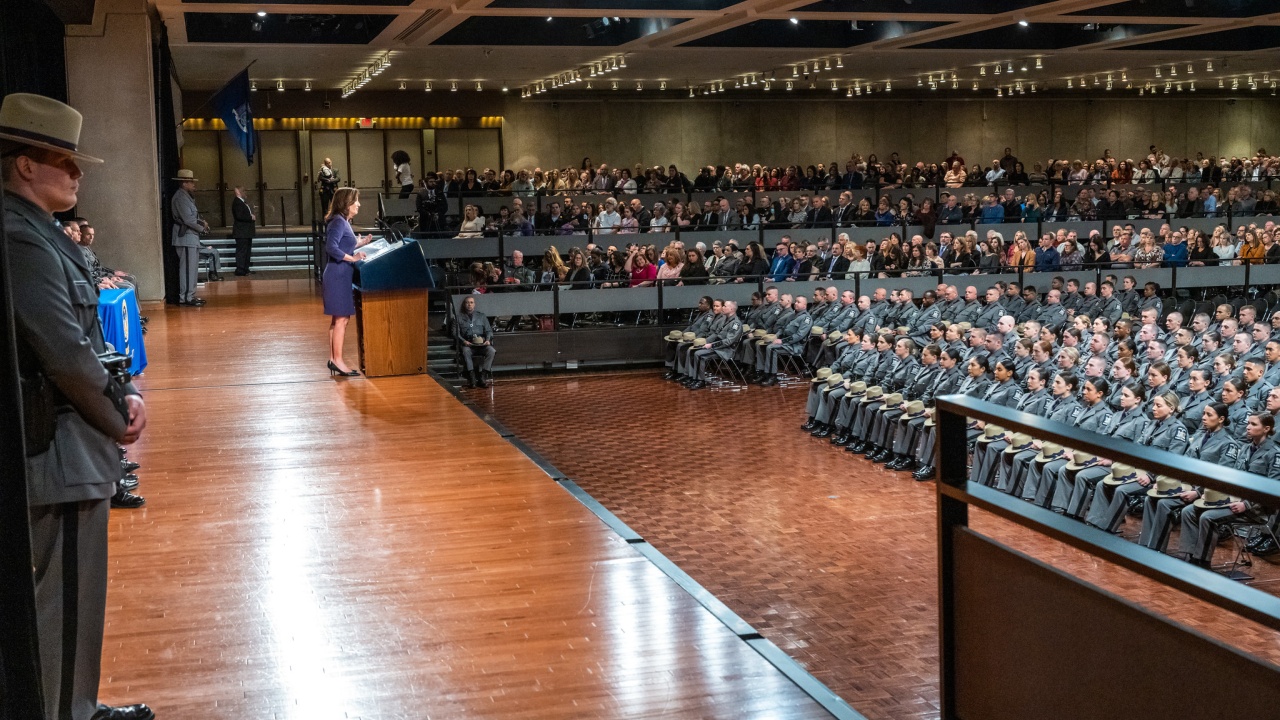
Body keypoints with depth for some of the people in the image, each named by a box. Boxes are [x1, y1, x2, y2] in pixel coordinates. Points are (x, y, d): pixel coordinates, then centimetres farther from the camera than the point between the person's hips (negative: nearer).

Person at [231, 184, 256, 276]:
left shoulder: (243, 201, 16)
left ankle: (245, 269, 21)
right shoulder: (237, 202, -16)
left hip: (247, 232, 10)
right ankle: (239, 270, -6)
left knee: (247, 250, 15)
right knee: (241, 250, -8)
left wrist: (252, 216, 6)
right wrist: (251, 217, -17)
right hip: (241, 232, -10)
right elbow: (239, 216, -25)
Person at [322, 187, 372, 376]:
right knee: (341, 319, -7)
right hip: (338, 275, -10)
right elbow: (331, 247, -26)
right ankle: (337, 361, -5)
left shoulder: (343, 221, 15)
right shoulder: (338, 222, -14)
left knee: (337, 320, 12)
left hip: (341, 276, 10)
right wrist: (352, 258, -27)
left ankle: (333, 359, 16)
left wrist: (360, 243, 17)